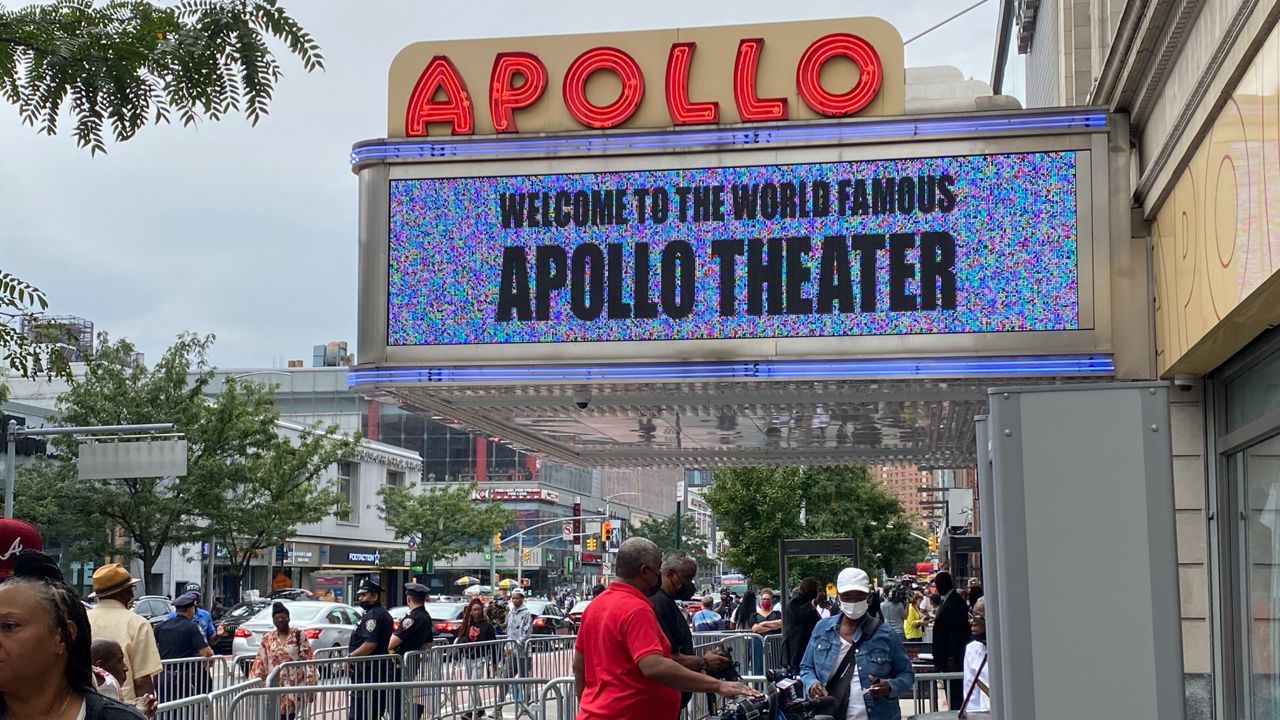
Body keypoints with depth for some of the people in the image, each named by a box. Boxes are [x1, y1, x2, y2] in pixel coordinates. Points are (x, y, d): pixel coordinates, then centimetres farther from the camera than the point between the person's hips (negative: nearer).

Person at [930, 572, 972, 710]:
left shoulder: (956, 602, -13)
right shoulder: (945, 602, 17)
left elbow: (957, 631, -18)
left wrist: (952, 657, -21)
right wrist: (938, 658, 18)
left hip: (952, 659, -10)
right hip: (946, 658, 10)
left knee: (955, 693, -8)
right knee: (951, 694, 11)